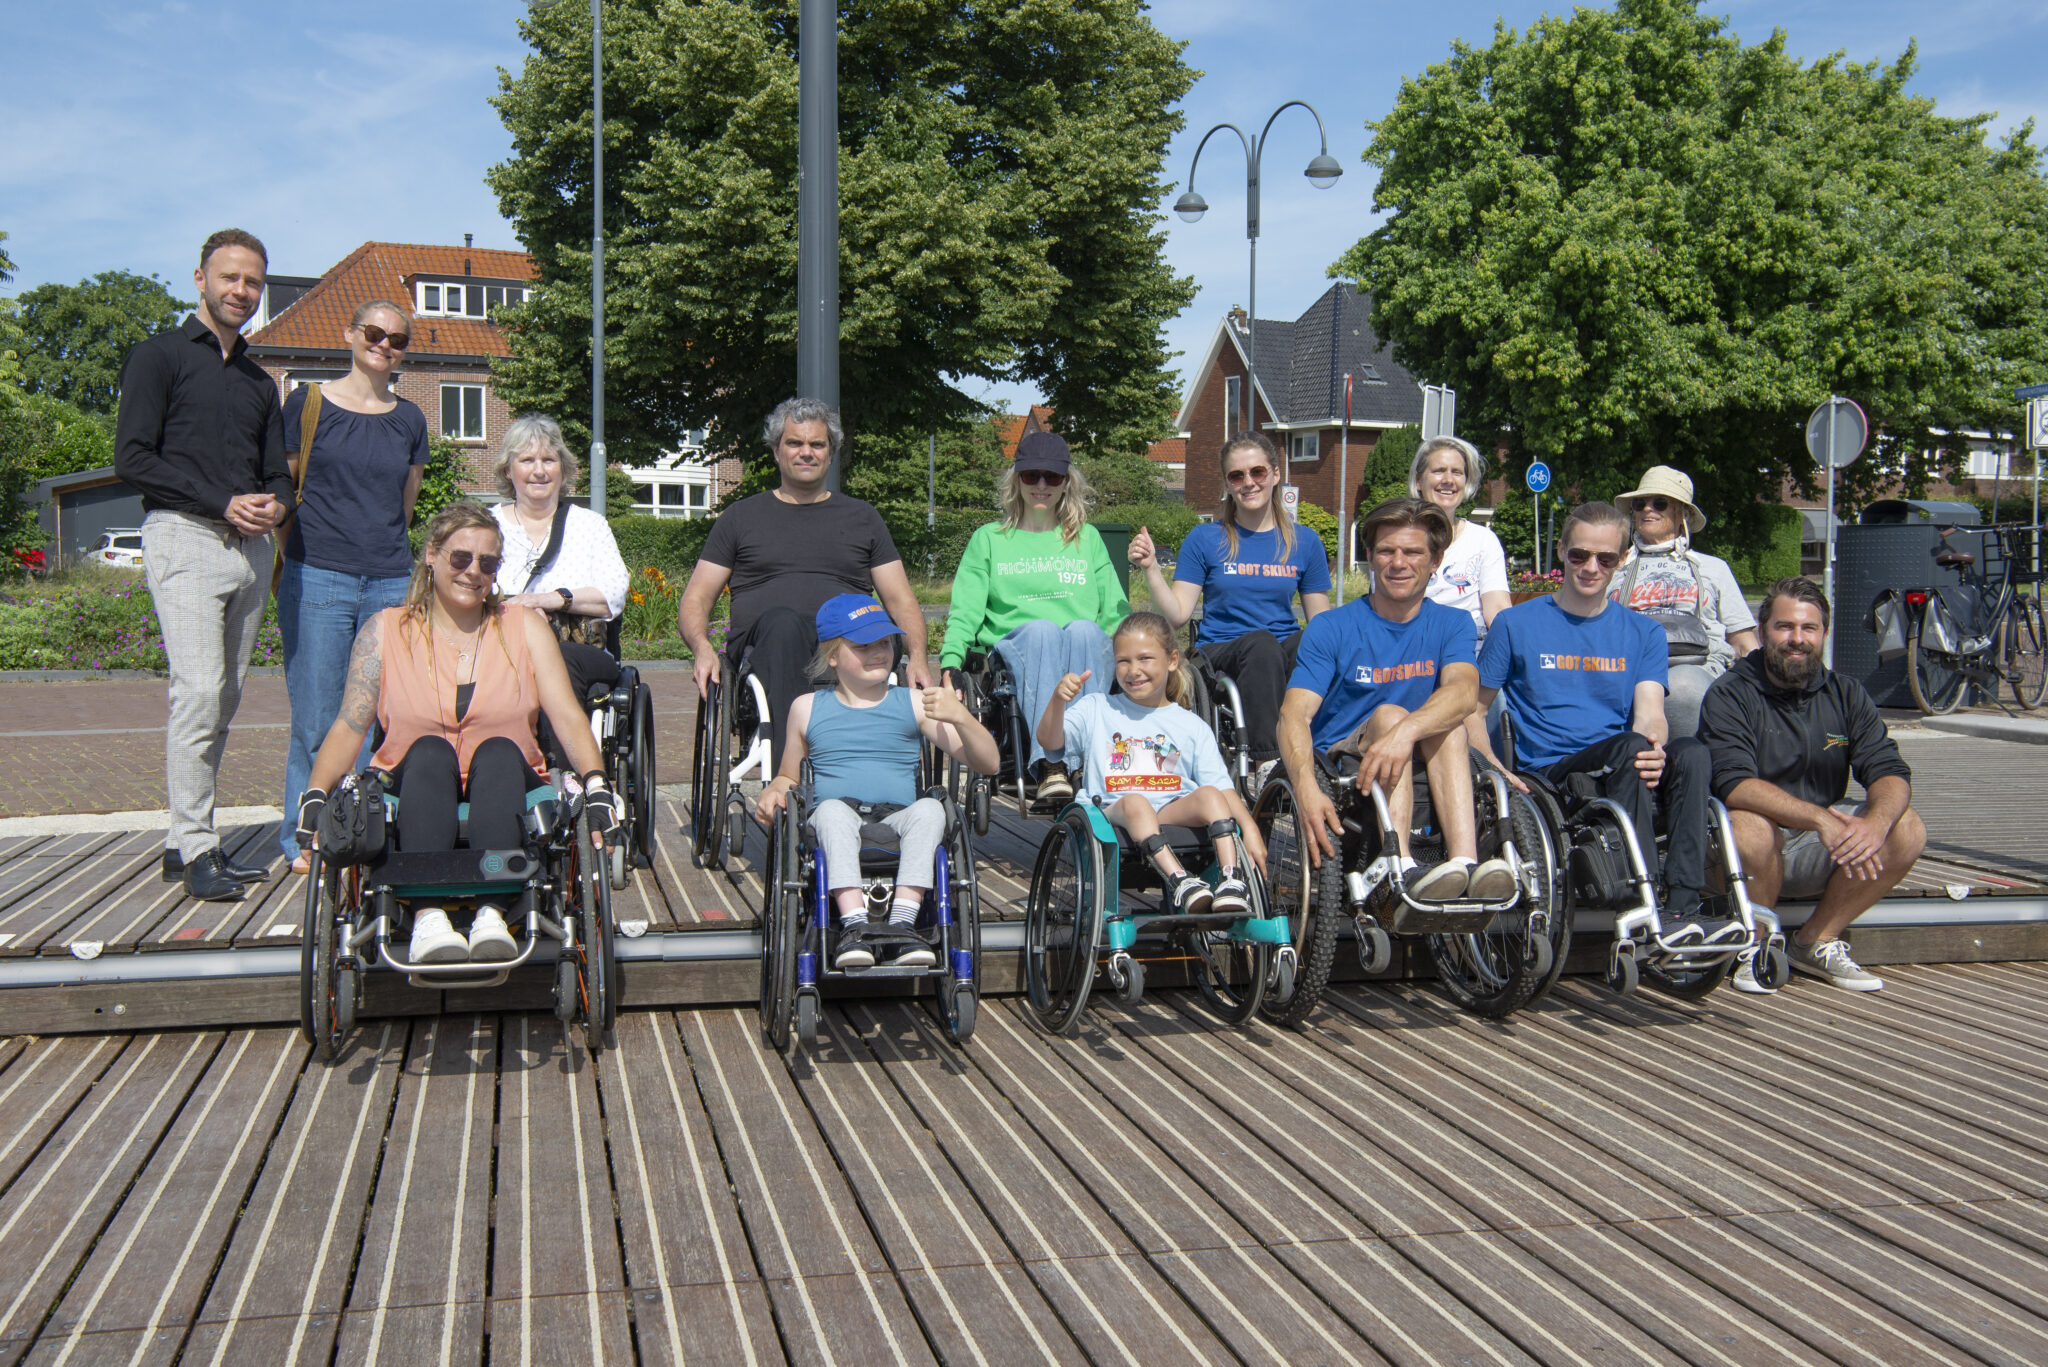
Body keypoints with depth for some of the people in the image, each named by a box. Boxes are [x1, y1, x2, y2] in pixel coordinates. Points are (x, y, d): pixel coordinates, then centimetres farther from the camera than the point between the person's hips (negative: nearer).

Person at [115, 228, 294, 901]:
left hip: (250, 546, 6)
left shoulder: (259, 382, 23)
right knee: (200, 692, -15)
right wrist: (222, 504, -12)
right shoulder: (160, 356, 4)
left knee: (225, 699, 4)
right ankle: (195, 848, -11)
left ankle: (186, 842, 10)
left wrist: (276, 505, 0)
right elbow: (133, 457, -6)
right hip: (185, 540, -6)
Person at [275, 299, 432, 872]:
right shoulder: (308, 402, 4)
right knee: (316, 718, -1)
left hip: (390, 582, 3)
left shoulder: (409, 418, 13)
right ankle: (303, 839, 10)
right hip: (317, 580, -3)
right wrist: (303, 553, 6)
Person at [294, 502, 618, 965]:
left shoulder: (524, 627, 11)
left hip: (503, 797, 0)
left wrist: (596, 784, -17)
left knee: (499, 750, -31)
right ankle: (427, 920, -48)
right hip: (415, 799, 0)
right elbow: (348, 727, 3)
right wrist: (315, 796, -14)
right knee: (429, 750, -31)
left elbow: (567, 717, 0)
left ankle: (491, 915, -46)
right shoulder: (386, 631, 11)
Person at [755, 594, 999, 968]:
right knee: (833, 809, -35)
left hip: (899, 820, 0)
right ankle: (854, 925, -45)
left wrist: (961, 718, -13)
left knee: (929, 809, -32)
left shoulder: (914, 704, 14)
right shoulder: (808, 708, 18)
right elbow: (789, 776, 28)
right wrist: (774, 792, 2)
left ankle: (902, 923, -40)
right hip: (833, 827, 0)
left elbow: (988, 763, 7)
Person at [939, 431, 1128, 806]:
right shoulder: (988, 539, 22)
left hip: (1089, 652, 1)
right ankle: (1050, 764, -50)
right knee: (1041, 629, -36)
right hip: (1014, 648, -1)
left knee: (1083, 629, -35)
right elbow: (965, 612, 12)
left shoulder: (1088, 539, 25)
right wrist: (950, 664, -7)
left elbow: (1115, 612, 18)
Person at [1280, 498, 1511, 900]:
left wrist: (1407, 732, -40)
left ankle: (1464, 860, -44)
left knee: (1447, 722, -26)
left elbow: (1463, 690, -18)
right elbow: (1295, 714, -15)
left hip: (1425, 773, 2)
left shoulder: (1452, 625, 5)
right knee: (1389, 713, -29)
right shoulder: (1331, 628, -2)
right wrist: (1306, 787, -36)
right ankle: (1400, 866, -47)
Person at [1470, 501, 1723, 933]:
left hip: (1624, 773, 3)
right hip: (1549, 776, -3)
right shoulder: (1515, 625, 9)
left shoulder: (1643, 632, 16)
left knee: (1691, 753, -29)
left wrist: (1655, 745, -24)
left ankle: (1682, 908, -34)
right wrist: (1494, 769, -8)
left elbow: (1649, 715, 1)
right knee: (1630, 746, -33)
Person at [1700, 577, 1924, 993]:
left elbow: (1890, 772, -5)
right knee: (1750, 825, -37)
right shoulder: (1730, 694, -10)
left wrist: (1876, 822, -29)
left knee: (1907, 829, -17)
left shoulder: (1845, 694, 5)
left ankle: (1817, 942, -2)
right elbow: (1735, 783, -25)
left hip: (1817, 851, 5)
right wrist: (1820, 818, -37)